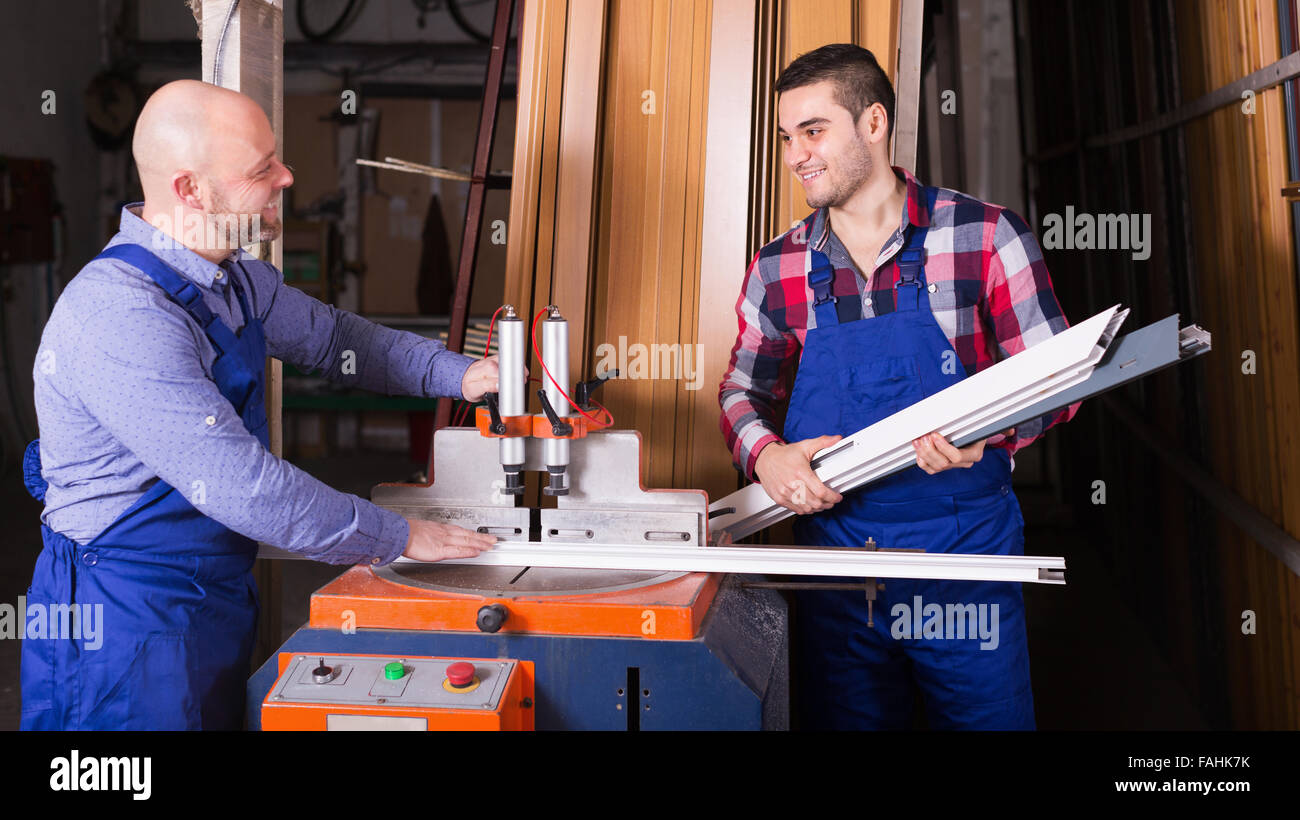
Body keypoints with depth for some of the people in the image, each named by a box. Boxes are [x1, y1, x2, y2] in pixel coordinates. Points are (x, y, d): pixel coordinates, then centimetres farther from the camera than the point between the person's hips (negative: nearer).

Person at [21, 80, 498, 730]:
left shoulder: (234, 279, 3)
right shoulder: (119, 315, -27)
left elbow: (330, 336, 16)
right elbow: (239, 485, -31)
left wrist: (457, 374, 1)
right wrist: (397, 538, -23)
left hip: (217, 598, 9)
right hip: (129, 621, -9)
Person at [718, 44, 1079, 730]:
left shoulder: (986, 237, -7)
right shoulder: (778, 268, 3)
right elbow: (744, 387, 13)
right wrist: (765, 455, -8)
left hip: (965, 554, -2)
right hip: (831, 545, 3)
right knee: (842, 720, 15)